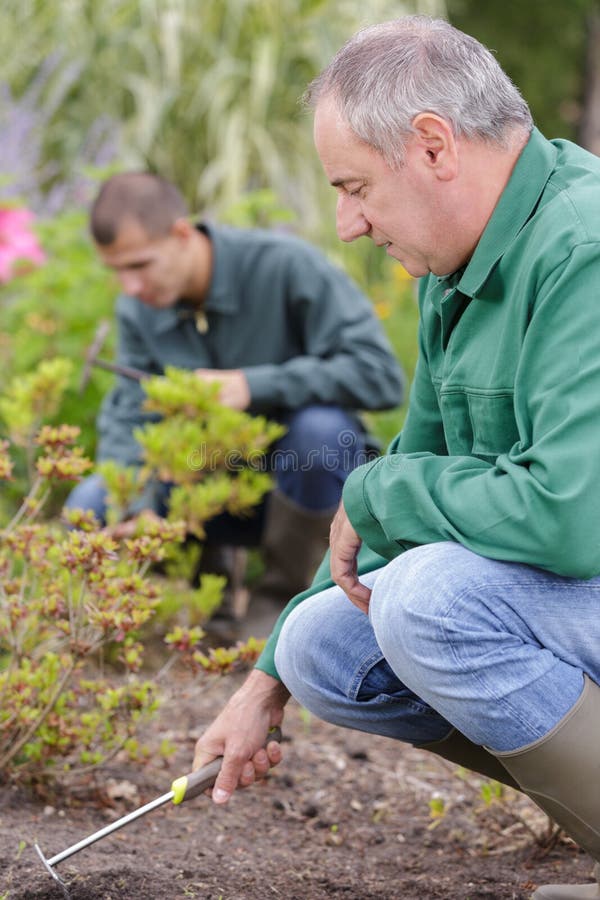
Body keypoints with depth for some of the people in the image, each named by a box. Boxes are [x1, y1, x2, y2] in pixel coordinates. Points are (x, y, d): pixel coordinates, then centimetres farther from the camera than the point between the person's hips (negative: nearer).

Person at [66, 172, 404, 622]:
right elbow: (128, 418, -8)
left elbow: (380, 373, -27)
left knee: (320, 427, -37)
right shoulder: (137, 310, -5)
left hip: (302, 477, -4)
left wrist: (254, 386, -33)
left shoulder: (286, 265, -22)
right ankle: (210, 566, 11)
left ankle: (291, 591, -13)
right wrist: (133, 508, -28)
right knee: (90, 505, -17)